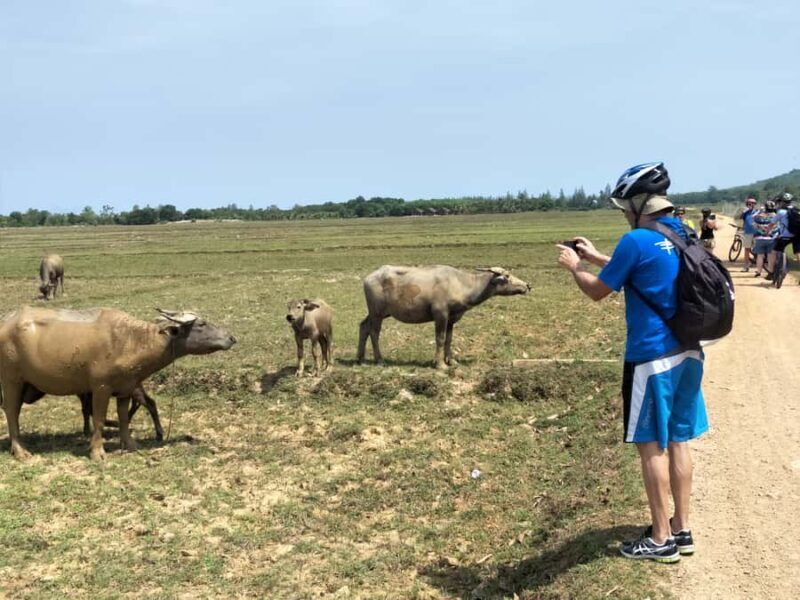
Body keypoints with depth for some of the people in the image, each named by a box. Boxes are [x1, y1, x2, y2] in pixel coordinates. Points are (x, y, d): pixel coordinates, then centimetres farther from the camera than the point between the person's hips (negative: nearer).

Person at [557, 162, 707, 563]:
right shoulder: (681, 236, 9)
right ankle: (681, 529, 24)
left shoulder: (637, 241, -16)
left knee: (651, 446, 2)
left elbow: (597, 292, -6)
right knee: (678, 441, 15)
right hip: (687, 352, 8)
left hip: (651, 357, -8)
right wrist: (595, 257, 28)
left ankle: (661, 539, 10)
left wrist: (574, 267, 12)